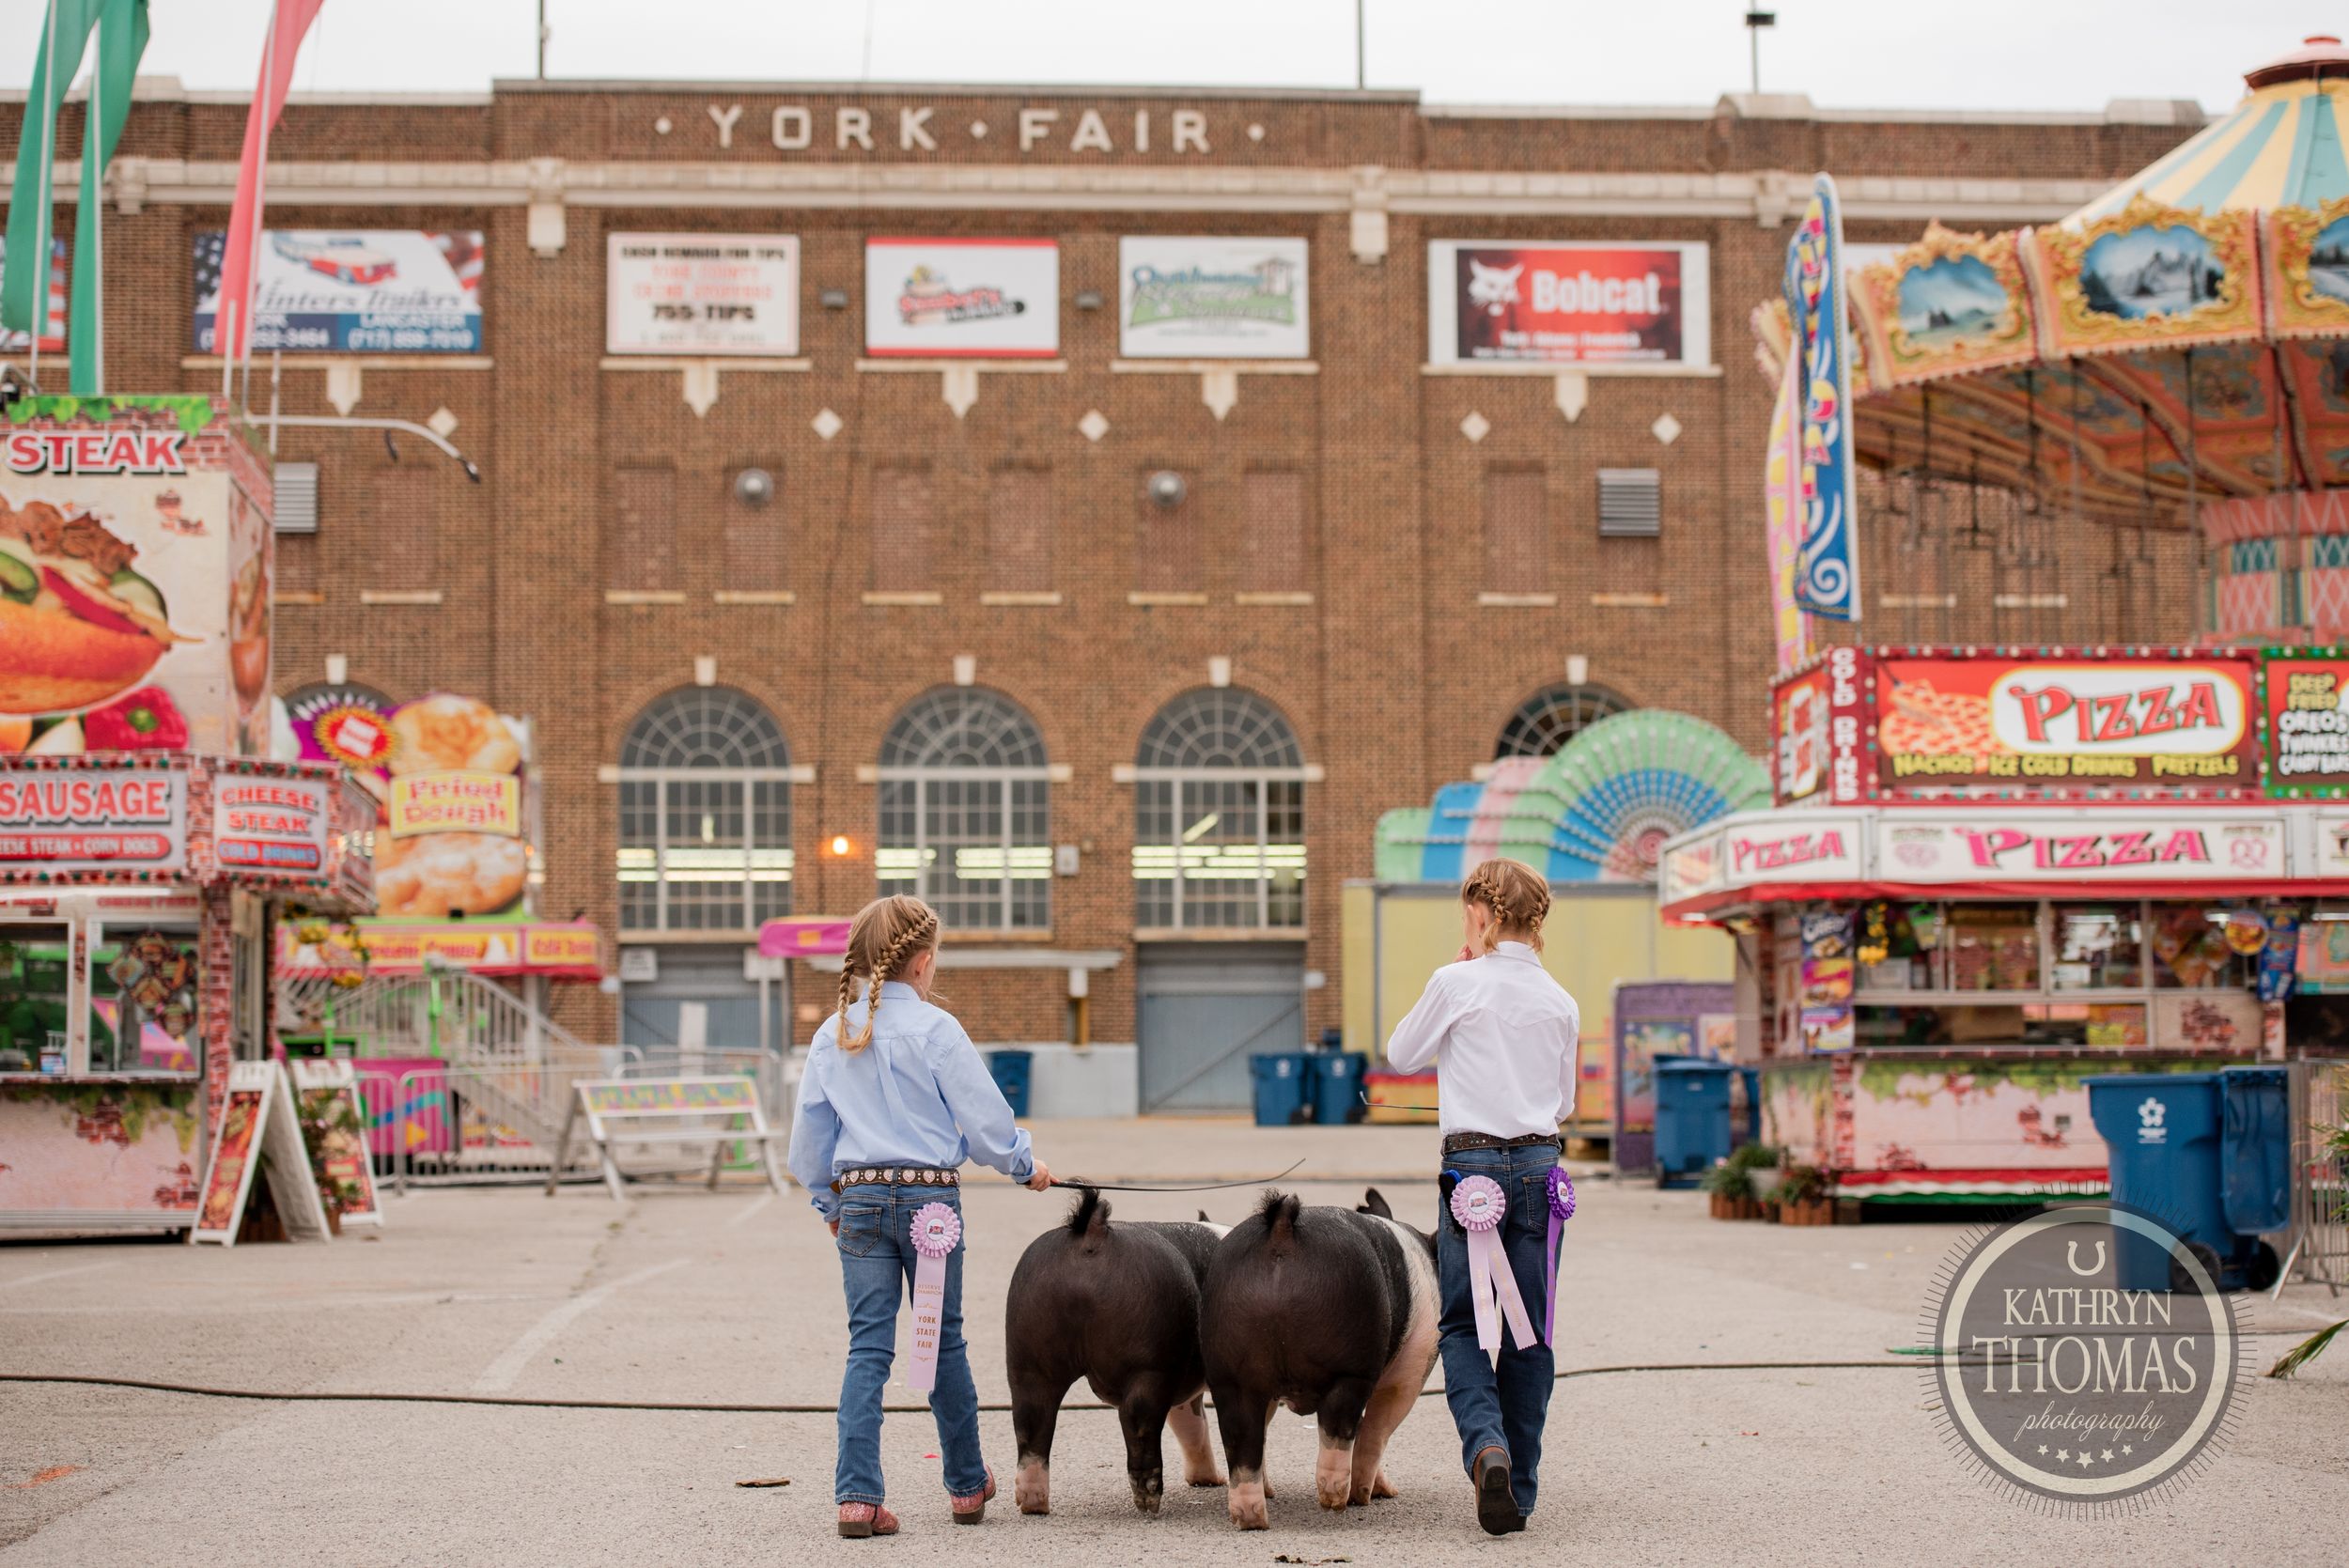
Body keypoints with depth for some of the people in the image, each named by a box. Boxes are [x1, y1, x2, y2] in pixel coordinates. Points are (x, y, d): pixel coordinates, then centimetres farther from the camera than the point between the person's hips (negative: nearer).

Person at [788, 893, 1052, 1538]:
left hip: (857, 1198, 3)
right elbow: (983, 1117, -7)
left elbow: (809, 1134, 11)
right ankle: (966, 1485, 25)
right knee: (944, 1343, 11)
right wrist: (1026, 1164, 11)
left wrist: (828, 1202, 24)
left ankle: (857, 1495, -7)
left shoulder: (832, 1035, 5)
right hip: (928, 1193, -3)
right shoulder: (935, 1028, -9)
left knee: (868, 1348, 3)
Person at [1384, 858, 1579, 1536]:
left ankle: (1486, 1445, -19)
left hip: (1472, 1164, -3)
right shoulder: (1560, 1001, 7)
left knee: (1462, 1323, 6)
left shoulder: (1457, 982, -6)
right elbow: (1565, 1103, 15)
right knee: (1528, 1332, 9)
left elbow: (1402, 1054, 9)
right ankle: (1519, 1488, 11)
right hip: (1540, 1163, 3)